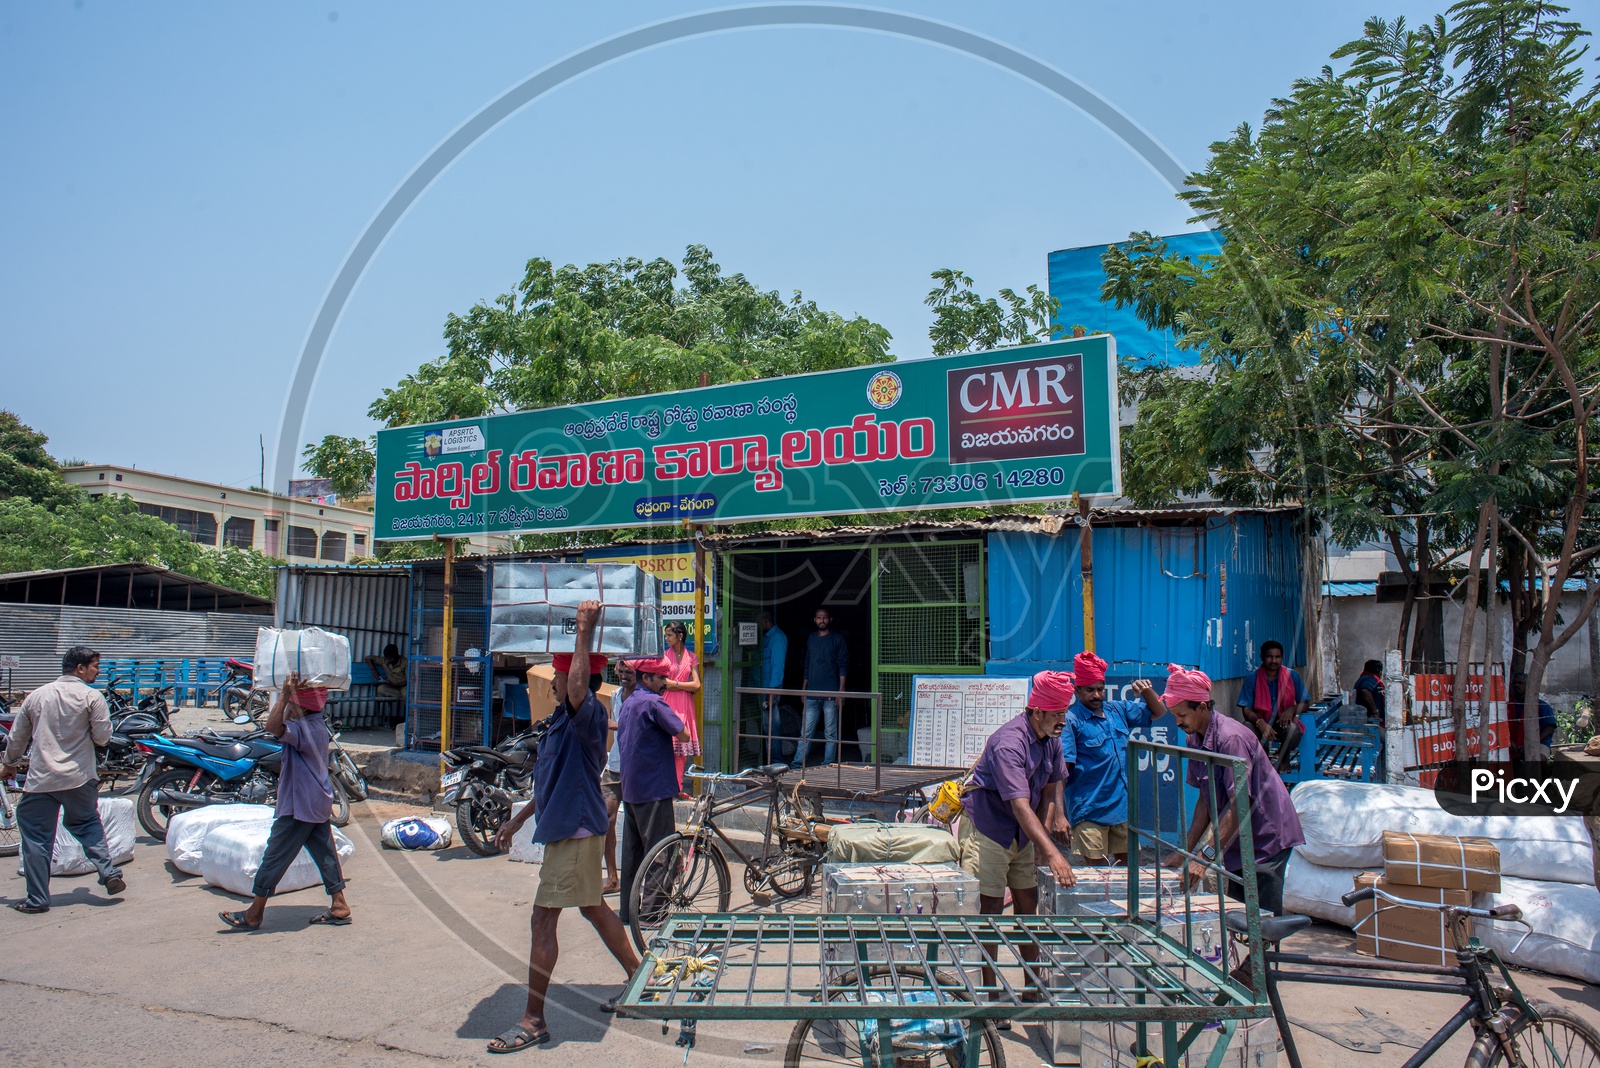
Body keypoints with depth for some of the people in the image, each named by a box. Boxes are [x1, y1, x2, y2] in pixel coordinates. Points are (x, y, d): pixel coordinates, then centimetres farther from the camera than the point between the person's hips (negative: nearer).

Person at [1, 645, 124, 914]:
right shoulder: (91, 696, -5)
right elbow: (102, 737, -7)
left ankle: (37, 899, 10)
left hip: (40, 780, 1)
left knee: (36, 837, 8)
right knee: (87, 824, 18)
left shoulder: (36, 695, 6)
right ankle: (108, 871, 5)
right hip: (79, 779, -1)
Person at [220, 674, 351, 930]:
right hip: (319, 805, 10)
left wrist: (285, 694, -39)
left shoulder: (303, 728, -20)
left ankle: (254, 914, 14)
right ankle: (339, 907, 14)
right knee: (325, 853, 11)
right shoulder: (318, 726, 10)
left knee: (275, 856, 2)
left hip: (298, 806, -10)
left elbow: (272, 726, -38)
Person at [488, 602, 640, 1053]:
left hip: (576, 830, -11)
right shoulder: (564, 718, 14)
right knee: (593, 907, 19)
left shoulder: (588, 714, -17)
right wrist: (518, 819, 26)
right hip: (569, 829, 11)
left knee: (543, 918, -5)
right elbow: (553, 779, 23)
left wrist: (585, 630, -35)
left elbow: (578, 684, -41)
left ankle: (533, 1020, 5)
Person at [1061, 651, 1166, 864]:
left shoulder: (1119, 710, 9)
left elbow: (1158, 712, 24)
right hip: (1090, 812, -6)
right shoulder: (1071, 720, -10)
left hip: (1123, 807, 6)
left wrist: (1147, 691, 2)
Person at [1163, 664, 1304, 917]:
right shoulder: (1195, 740, 4)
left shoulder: (1231, 737, -23)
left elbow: (1239, 804, -27)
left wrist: (1206, 855, -31)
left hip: (1266, 836, -9)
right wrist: (1187, 851, 4)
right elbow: (1206, 798, 8)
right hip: (1237, 839, 9)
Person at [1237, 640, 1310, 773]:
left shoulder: (1292, 675, 0)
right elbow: (1247, 710, -8)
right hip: (1260, 721, -1)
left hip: (1284, 720, 1)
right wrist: (1260, 723, -29)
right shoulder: (1252, 678, -5)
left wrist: (1292, 709, -17)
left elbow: (1305, 703, 7)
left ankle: (1284, 758, 2)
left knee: (1293, 730, -34)